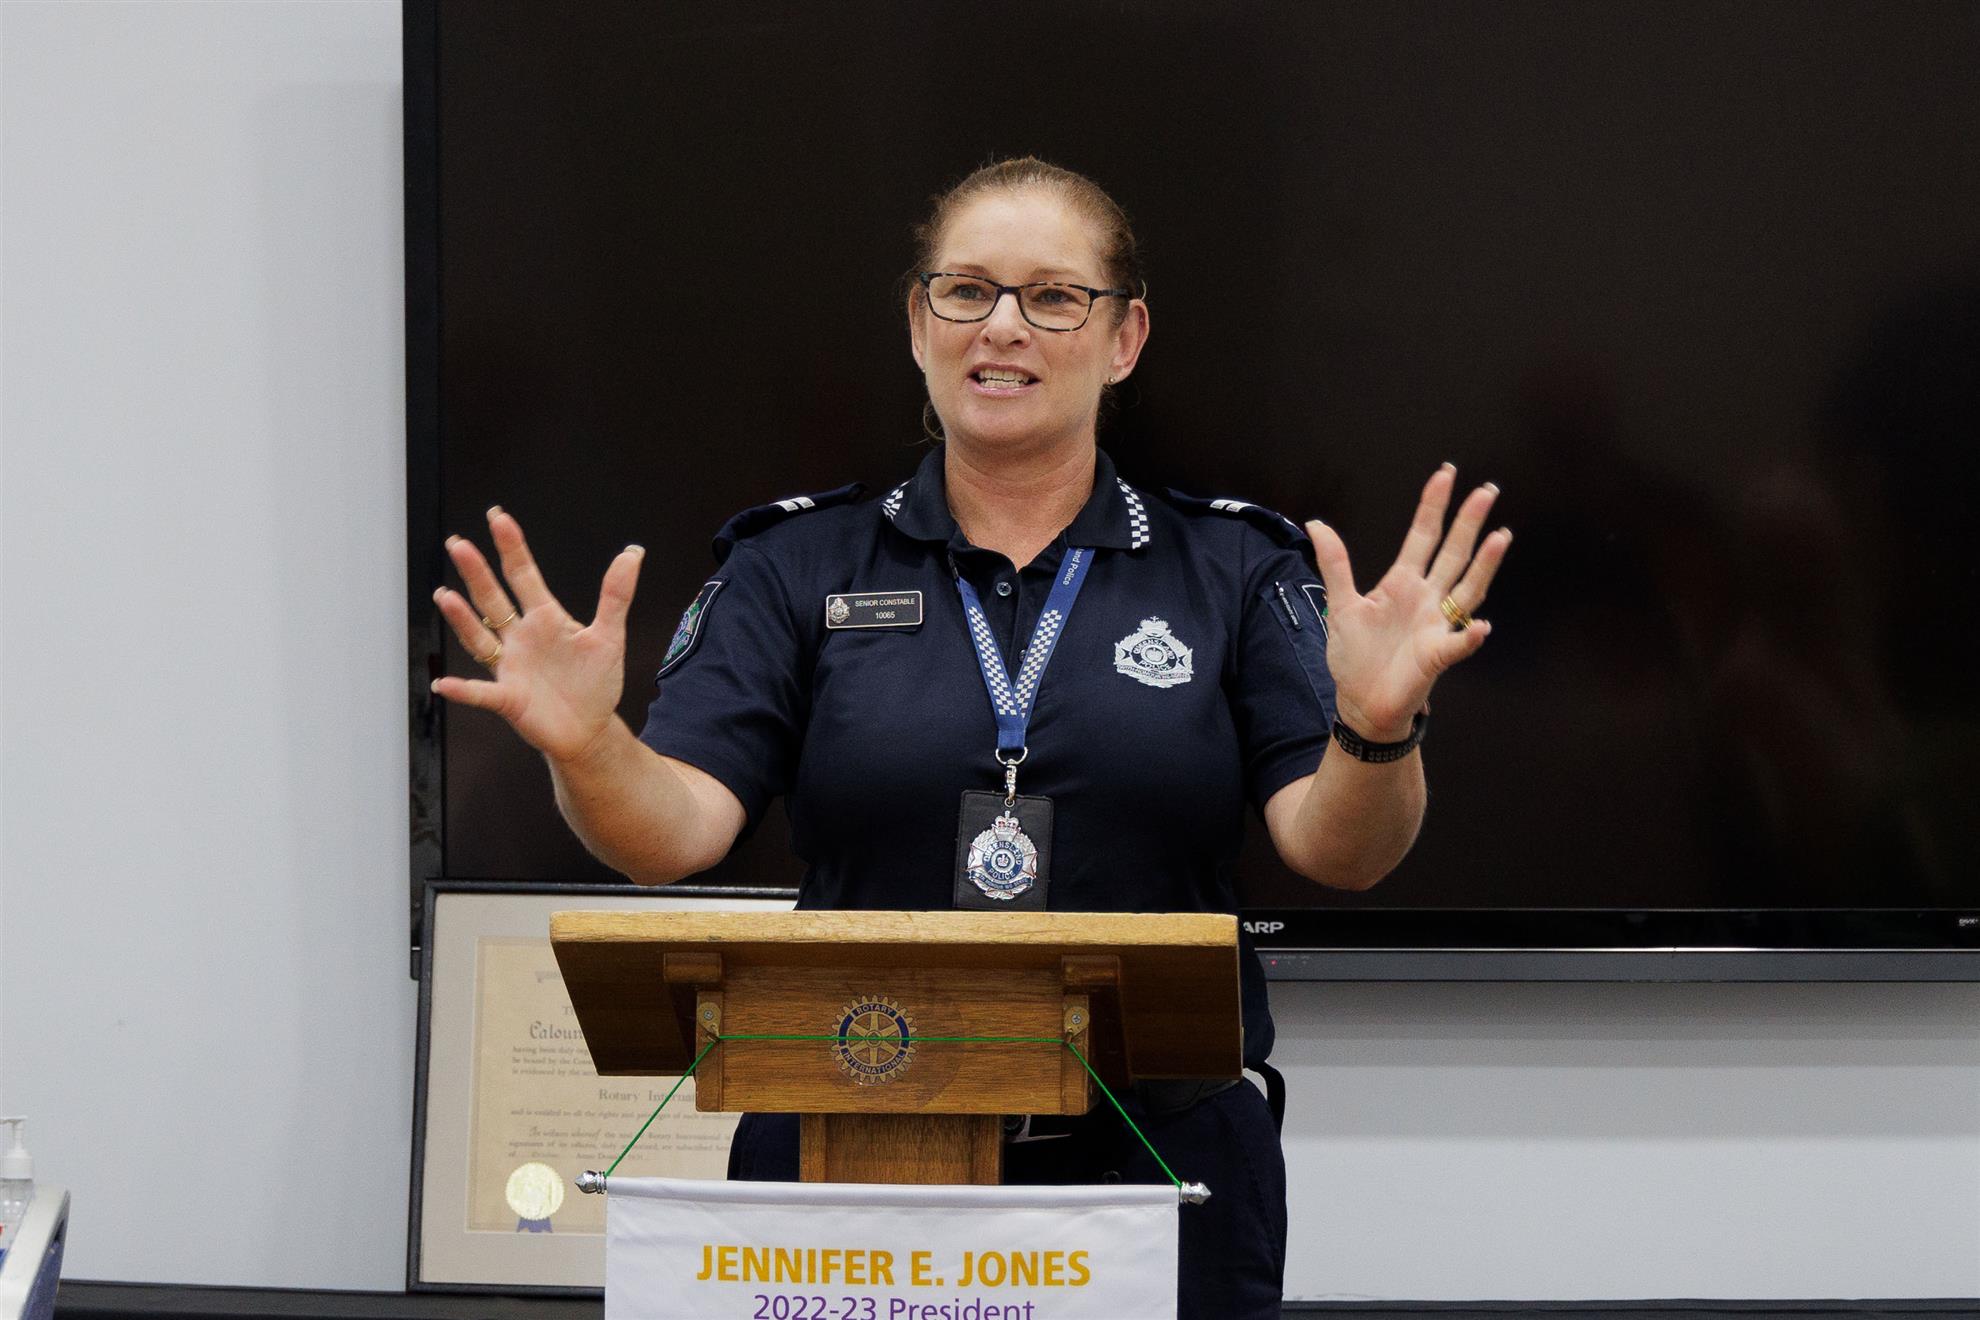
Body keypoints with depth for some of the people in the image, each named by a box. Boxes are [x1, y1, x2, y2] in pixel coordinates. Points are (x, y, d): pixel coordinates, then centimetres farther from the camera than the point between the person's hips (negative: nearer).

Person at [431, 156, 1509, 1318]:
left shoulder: (1234, 568, 6)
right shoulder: (799, 564, 6)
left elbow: (1336, 850, -6)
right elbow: (675, 831, -5)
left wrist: (1376, 732, -27)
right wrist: (586, 747, -27)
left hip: (1159, 1177, 0)